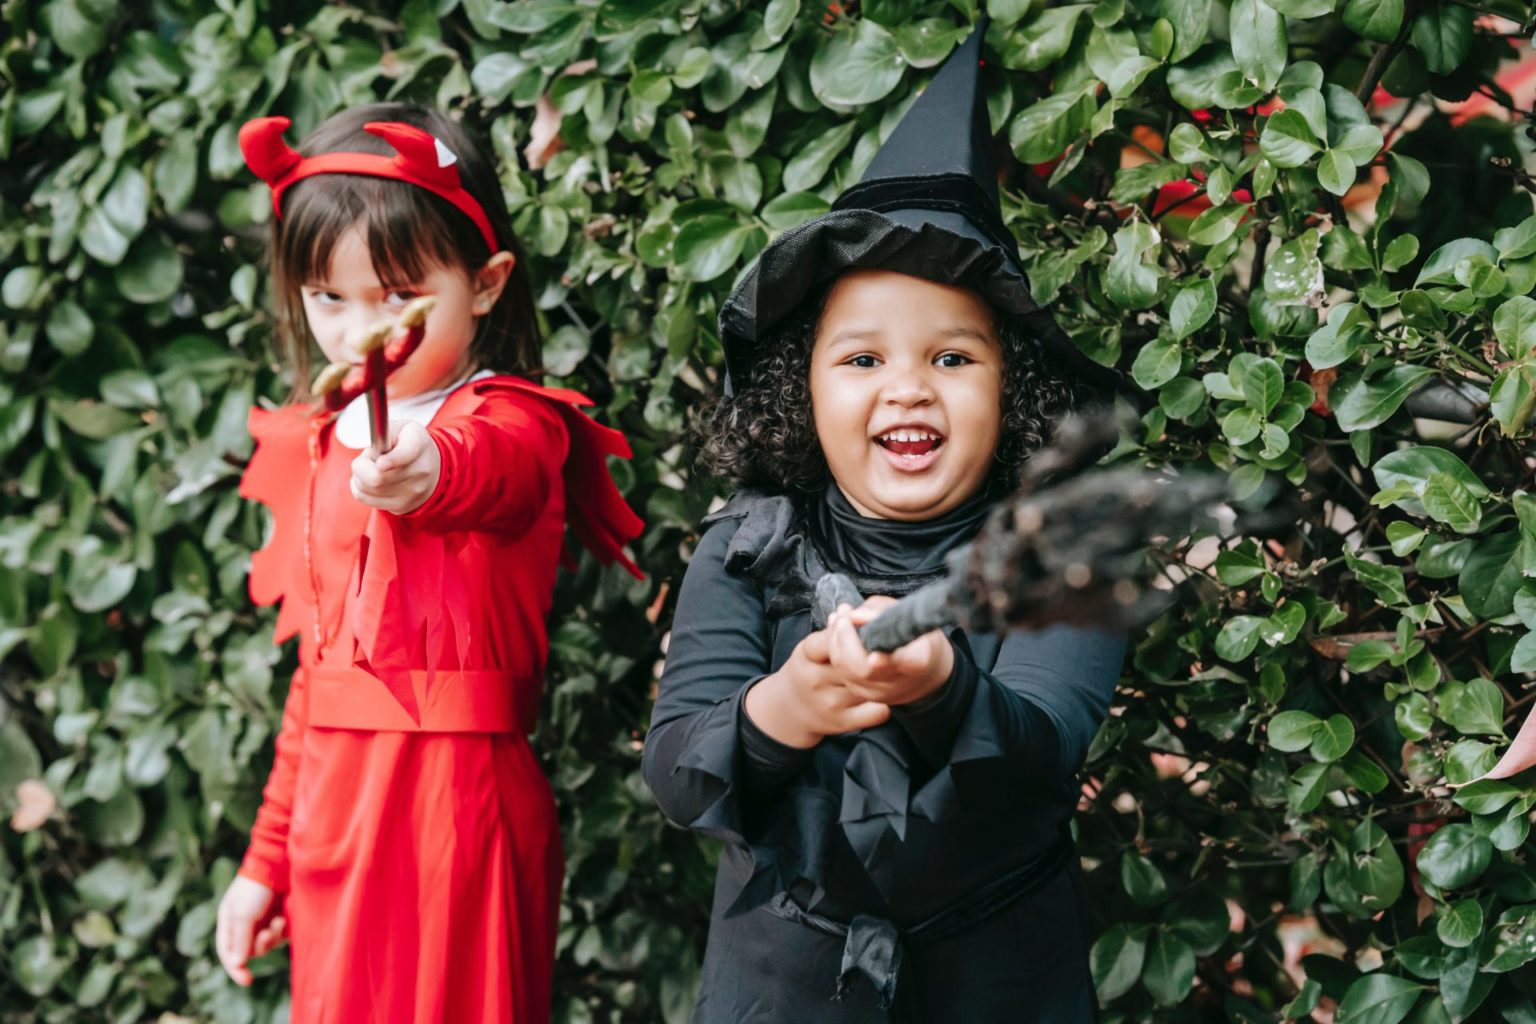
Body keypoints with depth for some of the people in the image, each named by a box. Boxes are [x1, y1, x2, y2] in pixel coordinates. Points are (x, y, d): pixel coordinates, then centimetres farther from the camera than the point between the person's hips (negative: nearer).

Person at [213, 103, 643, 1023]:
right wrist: (267, 860, 20)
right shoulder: (326, 448, 14)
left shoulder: (512, 422, -8)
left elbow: (492, 469, -35)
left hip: (458, 797, -6)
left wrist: (426, 473, -59)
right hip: (334, 808, 7)